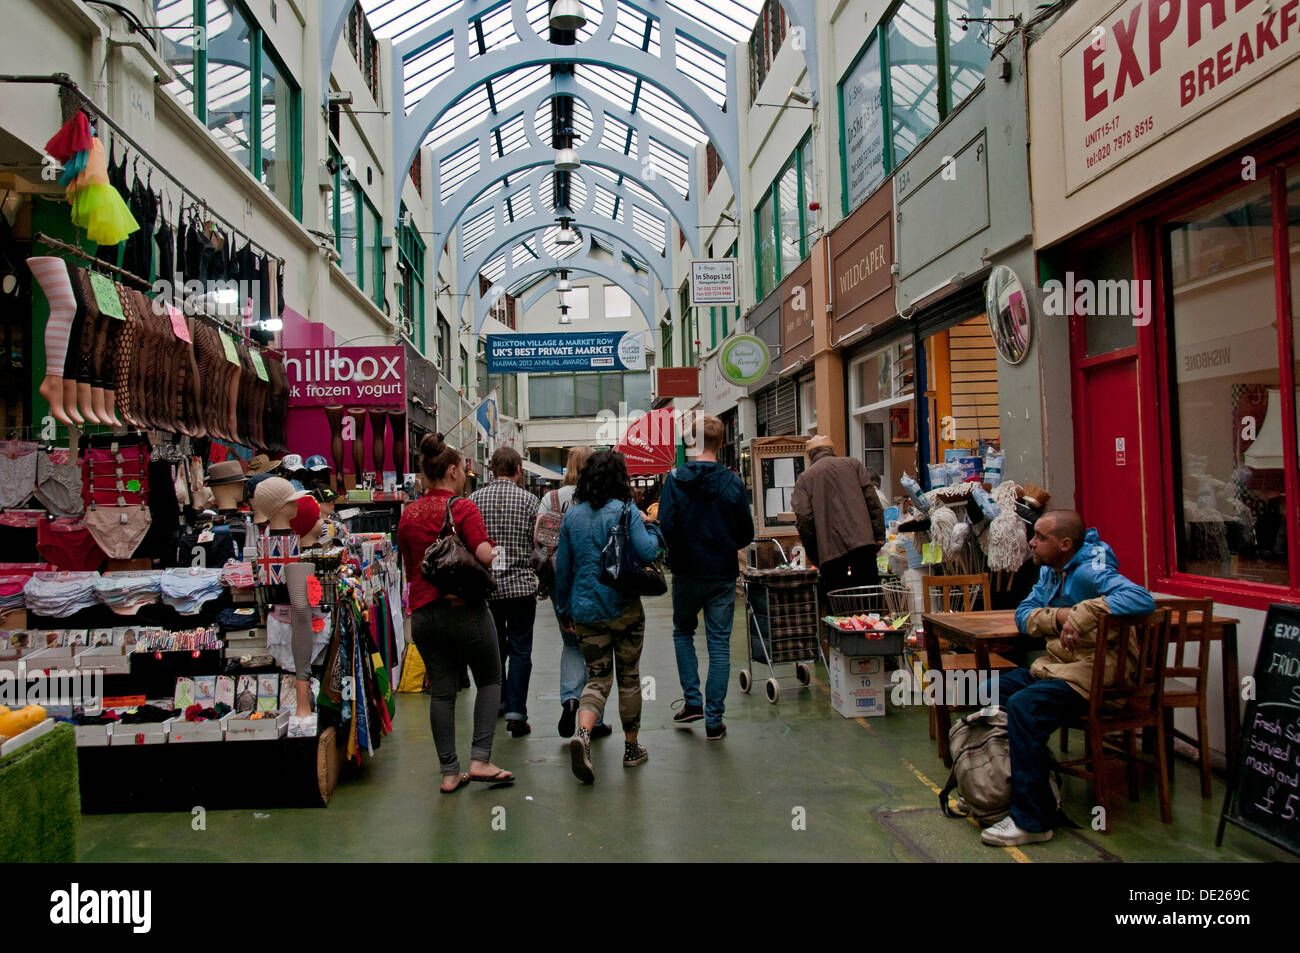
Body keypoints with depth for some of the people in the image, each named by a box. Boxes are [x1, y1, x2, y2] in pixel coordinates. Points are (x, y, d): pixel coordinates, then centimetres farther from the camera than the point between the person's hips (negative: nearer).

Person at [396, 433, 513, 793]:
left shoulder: (408, 514, 8)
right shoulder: (462, 508, -10)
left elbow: (410, 570, 15)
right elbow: (485, 555, -21)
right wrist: (494, 550, 0)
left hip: (423, 612, 5)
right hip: (466, 610, -5)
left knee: (441, 691, 10)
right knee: (490, 680, 12)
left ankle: (449, 772, 13)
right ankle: (480, 759, 5)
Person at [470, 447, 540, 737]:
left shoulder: (474, 499, -1)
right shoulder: (528, 499, -6)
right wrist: (540, 580, 12)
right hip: (520, 584, -3)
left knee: (494, 647, 19)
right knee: (520, 650, 3)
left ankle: (498, 701, 35)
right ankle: (516, 713, -2)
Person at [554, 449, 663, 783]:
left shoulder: (572, 515, 5)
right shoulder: (625, 511, -9)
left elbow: (562, 567, 9)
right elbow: (647, 552, -19)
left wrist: (563, 607, 18)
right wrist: (651, 529, 1)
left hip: (585, 610, 3)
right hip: (623, 607, -3)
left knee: (597, 678, 7)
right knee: (629, 676, 12)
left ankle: (583, 734, -19)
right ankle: (631, 748, 22)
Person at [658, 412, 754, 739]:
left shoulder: (675, 479, -9)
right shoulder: (733, 483, -5)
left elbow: (665, 526, -14)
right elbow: (746, 534, 0)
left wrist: (679, 552, 6)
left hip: (686, 574, 0)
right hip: (723, 575, 0)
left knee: (683, 633, 22)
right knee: (720, 645, 6)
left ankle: (693, 700, 14)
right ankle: (714, 720, 8)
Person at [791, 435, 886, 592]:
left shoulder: (804, 478, 10)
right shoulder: (853, 463, 14)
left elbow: (803, 518, 0)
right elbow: (871, 499, 5)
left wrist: (814, 556, 6)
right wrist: (879, 535, 6)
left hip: (829, 549, -1)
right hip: (862, 541, 1)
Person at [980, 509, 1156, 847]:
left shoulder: (1090, 571, -17)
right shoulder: (1050, 571, 12)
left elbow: (1142, 599, -33)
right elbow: (1023, 614, 10)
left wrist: (1080, 615, -31)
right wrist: (1059, 616, -11)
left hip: (1092, 671, -10)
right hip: (1055, 665, 10)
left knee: (1023, 706, -29)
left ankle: (1031, 821, -21)